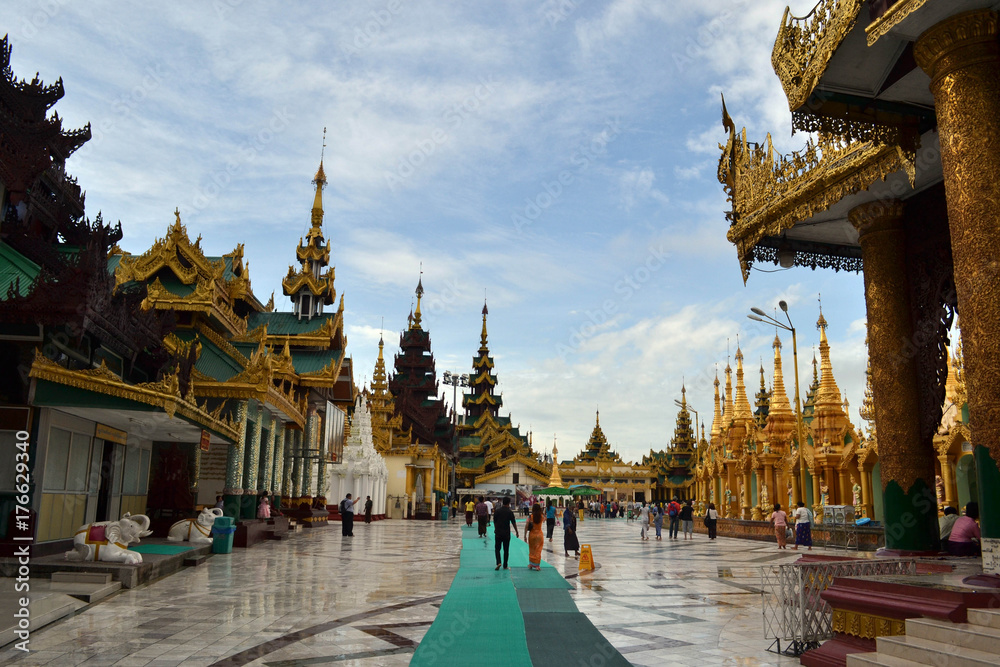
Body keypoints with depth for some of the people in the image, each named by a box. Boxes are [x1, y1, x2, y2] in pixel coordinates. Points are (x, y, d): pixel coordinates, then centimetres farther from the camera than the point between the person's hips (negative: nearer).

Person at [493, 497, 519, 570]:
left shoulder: (498, 511, -1)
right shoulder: (510, 512, -6)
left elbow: (494, 521, 6)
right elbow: (513, 523, -4)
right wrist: (516, 532, 7)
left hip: (498, 533, 1)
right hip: (506, 533, -1)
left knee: (497, 548, 9)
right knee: (506, 550, 9)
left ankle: (498, 562, -12)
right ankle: (505, 566, 12)